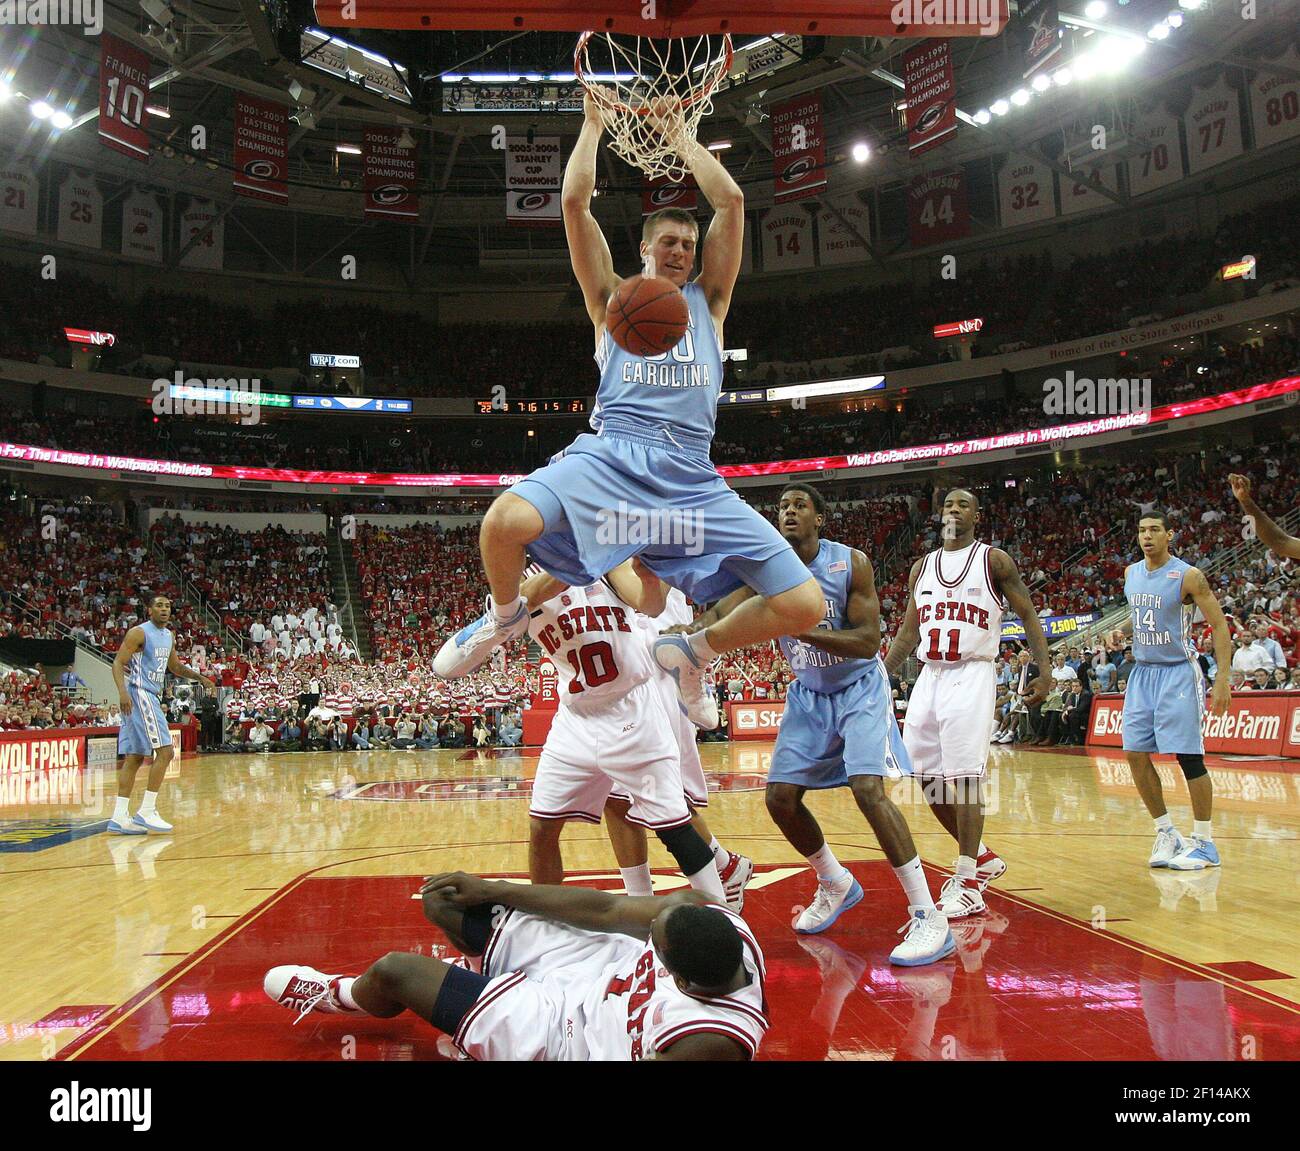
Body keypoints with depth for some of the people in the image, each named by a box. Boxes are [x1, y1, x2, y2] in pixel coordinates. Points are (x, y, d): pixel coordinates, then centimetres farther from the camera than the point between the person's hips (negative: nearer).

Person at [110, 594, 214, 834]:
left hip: (151, 697, 9)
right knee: (165, 751, -14)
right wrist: (122, 692, -28)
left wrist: (199, 677, 18)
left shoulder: (169, 636, 15)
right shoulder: (139, 632, -10)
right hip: (138, 696, -9)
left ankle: (119, 817, 9)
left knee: (135, 757, 7)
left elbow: (174, 666, 29)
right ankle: (146, 812, -10)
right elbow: (118, 663, -14)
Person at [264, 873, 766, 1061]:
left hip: (559, 1028, -6)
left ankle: (335, 995, 39)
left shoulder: (712, 1041, -39)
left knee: (392, 971, -2)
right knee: (440, 898, 7)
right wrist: (490, 888, -2)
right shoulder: (706, 914, -23)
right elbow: (607, 908, -10)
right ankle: (485, 965, 44)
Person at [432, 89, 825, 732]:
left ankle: (691, 654, 17)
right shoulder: (611, 298, 20)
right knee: (504, 522, -33)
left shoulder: (708, 300, 24)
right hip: (610, 455, -2)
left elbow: (730, 201, 16)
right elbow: (575, 202, 9)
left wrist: (675, 132, 23)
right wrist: (594, 121, 18)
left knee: (803, 606, -11)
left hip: (692, 475, 2)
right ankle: (505, 617, 5)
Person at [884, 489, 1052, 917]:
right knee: (927, 779, 6)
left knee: (964, 777, -12)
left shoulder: (994, 560, 2)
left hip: (970, 677, -6)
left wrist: (1044, 670, -13)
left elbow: (1028, 614, 0)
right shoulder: (922, 567, 16)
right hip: (928, 677, 6)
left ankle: (969, 886, -7)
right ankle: (982, 858, 24)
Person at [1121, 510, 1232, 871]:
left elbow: (1220, 625, -11)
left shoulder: (1188, 576, -12)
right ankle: (1167, 833, 16)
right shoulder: (1131, 573, 7)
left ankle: (1204, 844, 7)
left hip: (1177, 674, -6)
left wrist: (1223, 678, -18)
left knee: (1189, 757, -6)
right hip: (1142, 672, 6)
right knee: (1136, 755, 2)